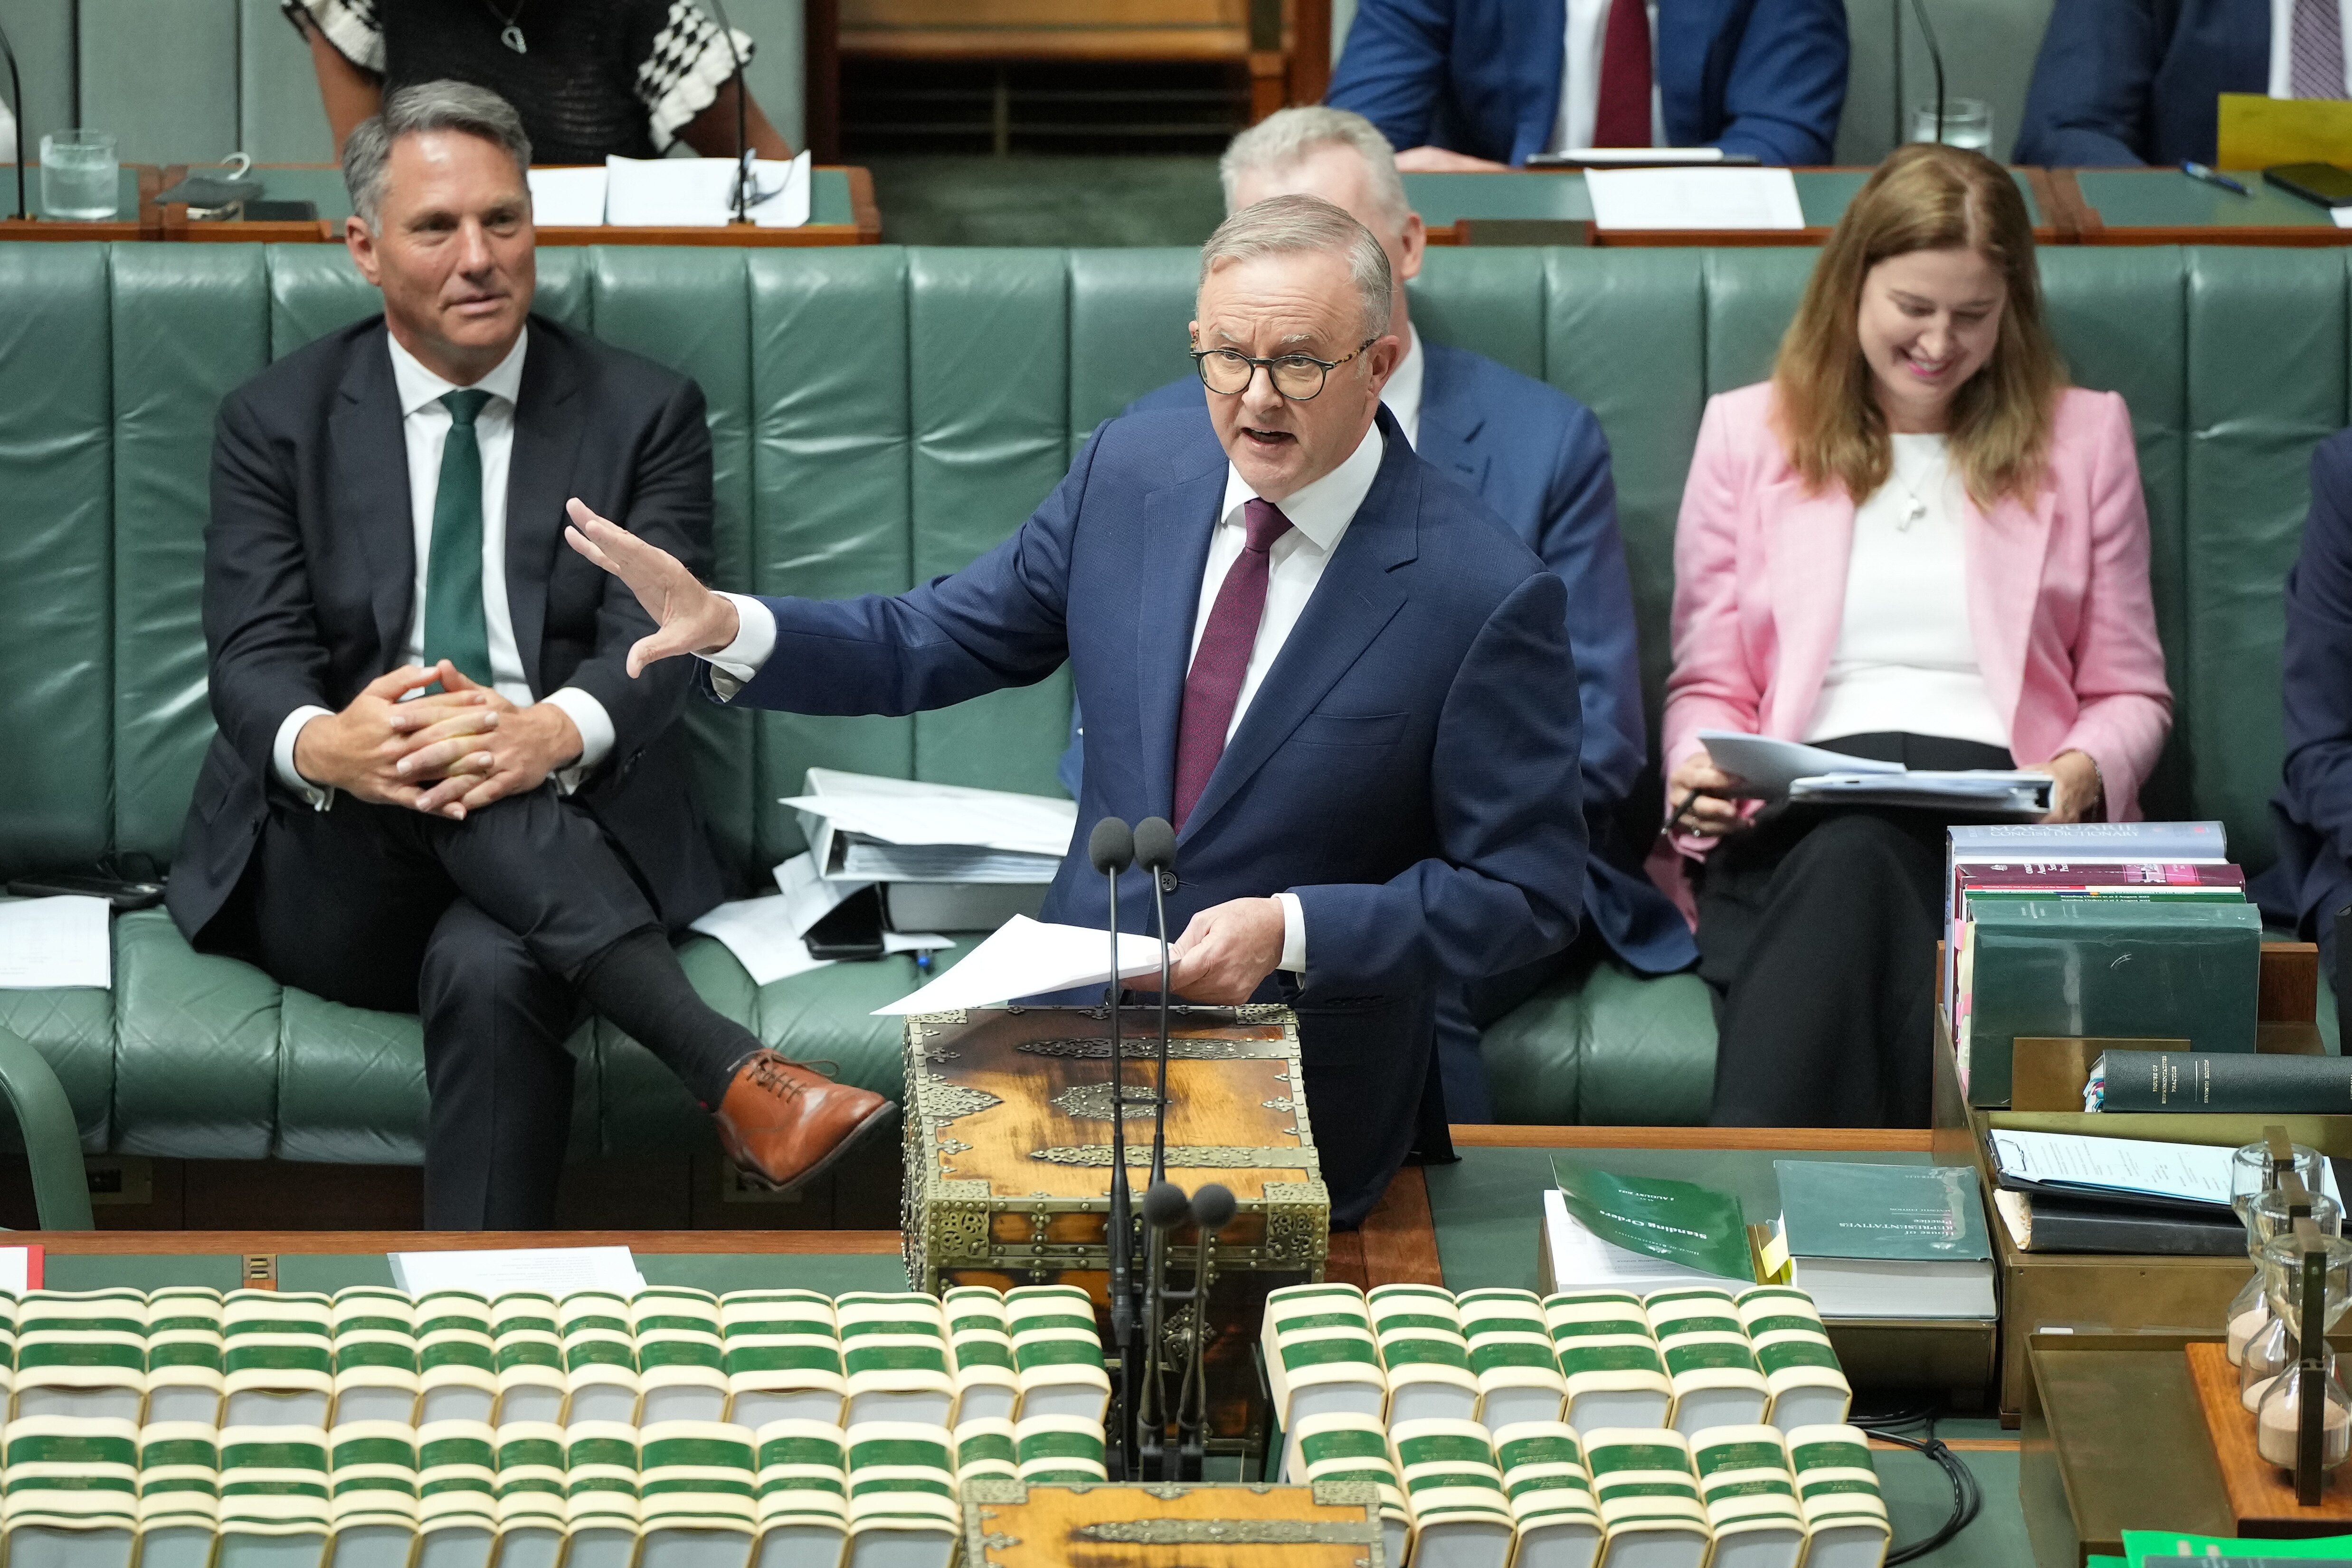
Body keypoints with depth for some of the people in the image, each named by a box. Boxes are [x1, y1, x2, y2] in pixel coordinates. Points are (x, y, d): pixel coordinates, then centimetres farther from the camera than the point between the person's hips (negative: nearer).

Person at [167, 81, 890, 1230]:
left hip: (555, 854, 0)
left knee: (490, 971, -37)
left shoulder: (644, 415, 9)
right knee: (423, 728, -35)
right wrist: (321, 744, -29)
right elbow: (254, 656, -2)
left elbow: (652, 643, -5)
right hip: (330, 874, 0)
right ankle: (730, 1072, -47)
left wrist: (555, 732, -31)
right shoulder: (278, 423, 11)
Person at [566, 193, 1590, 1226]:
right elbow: (939, 641, 9)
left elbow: (1528, 890, -11)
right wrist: (732, 629, -9)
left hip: (1305, 1098, -4)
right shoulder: (1132, 472, 0)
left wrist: (1291, 930, -23)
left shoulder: (1488, 595, -16)